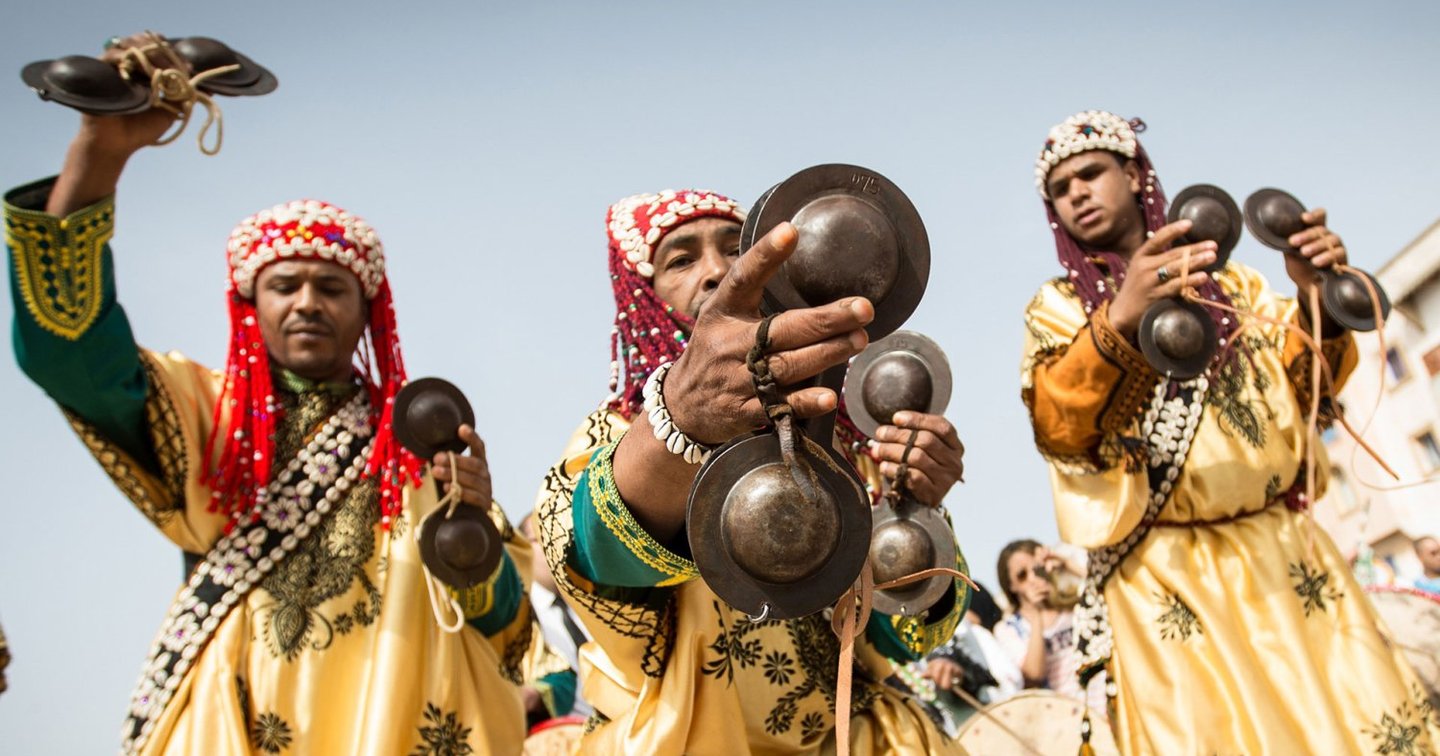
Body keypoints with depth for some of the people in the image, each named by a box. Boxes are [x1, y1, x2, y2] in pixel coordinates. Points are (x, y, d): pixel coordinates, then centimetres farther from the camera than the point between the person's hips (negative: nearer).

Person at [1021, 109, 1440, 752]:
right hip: (1167, 579, -3)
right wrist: (1117, 320, -30)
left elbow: (1303, 390, 10)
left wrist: (1317, 300, -9)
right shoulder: (1057, 307, 6)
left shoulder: (1229, 282, 16)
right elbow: (1056, 428, -12)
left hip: (1283, 552, 3)